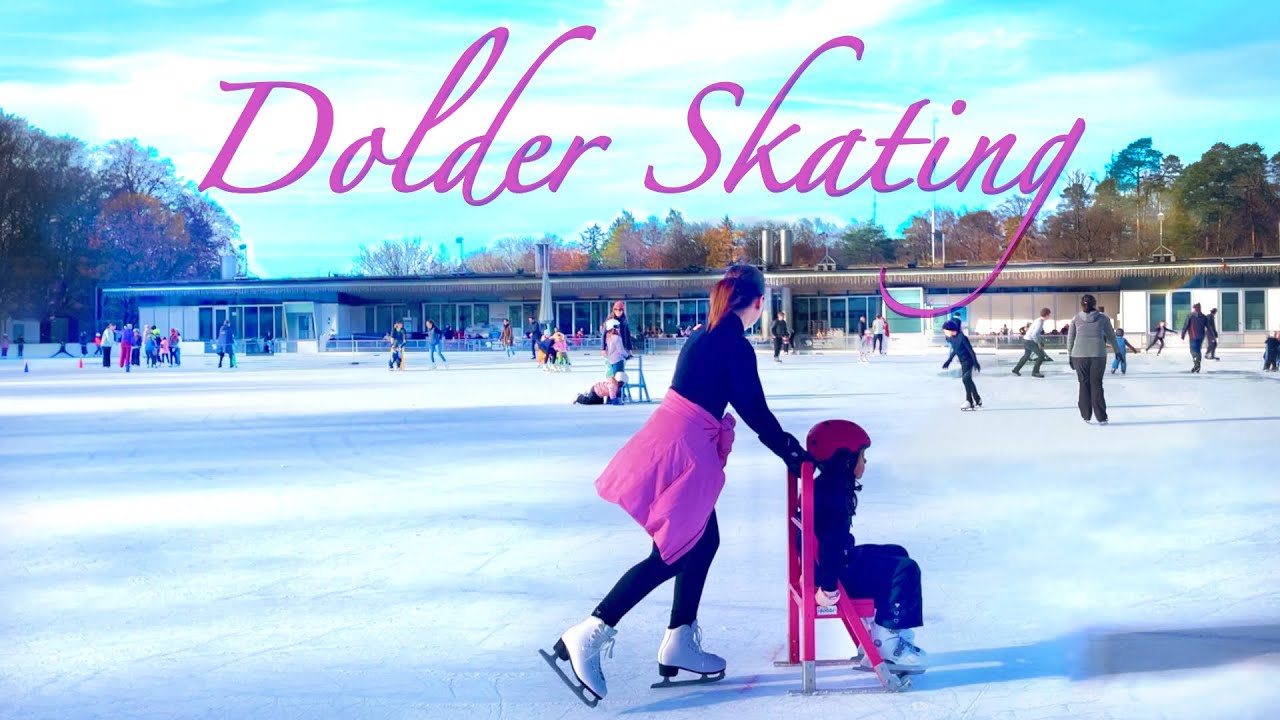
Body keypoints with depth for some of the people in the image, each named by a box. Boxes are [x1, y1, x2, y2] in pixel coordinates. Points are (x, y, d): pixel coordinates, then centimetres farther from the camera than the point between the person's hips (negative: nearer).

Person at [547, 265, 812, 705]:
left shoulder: (705, 336, 15)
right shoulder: (736, 346, -13)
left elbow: (741, 404, 23)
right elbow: (754, 410, -10)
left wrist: (781, 440, 28)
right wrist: (791, 453, 4)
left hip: (667, 442, 9)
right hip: (682, 453, -9)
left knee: (704, 541, 17)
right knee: (673, 553, -3)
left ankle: (679, 642, 20)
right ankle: (589, 635, -6)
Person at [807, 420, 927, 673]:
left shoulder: (826, 485, 11)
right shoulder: (833, 494, -23)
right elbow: (829, 541, -30)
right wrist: (828, 585, -32)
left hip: (841, 560, 11)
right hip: (837, 571, -11)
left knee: (897, 554, 23)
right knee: (905, 570, -15)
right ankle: (886, 638, -9)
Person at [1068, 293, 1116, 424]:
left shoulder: (1076, 319, 4)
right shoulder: (1103, 318, 3)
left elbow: (1070, 338, 7)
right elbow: (1111, 336, 11)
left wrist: (1070, 355, 17)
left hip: (1079, 355, 0)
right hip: (1099, 355, 0)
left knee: (1084, 384, 11)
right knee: (1096, 384, 6)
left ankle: (1086, 416, 14)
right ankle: (1101, 418, 4)